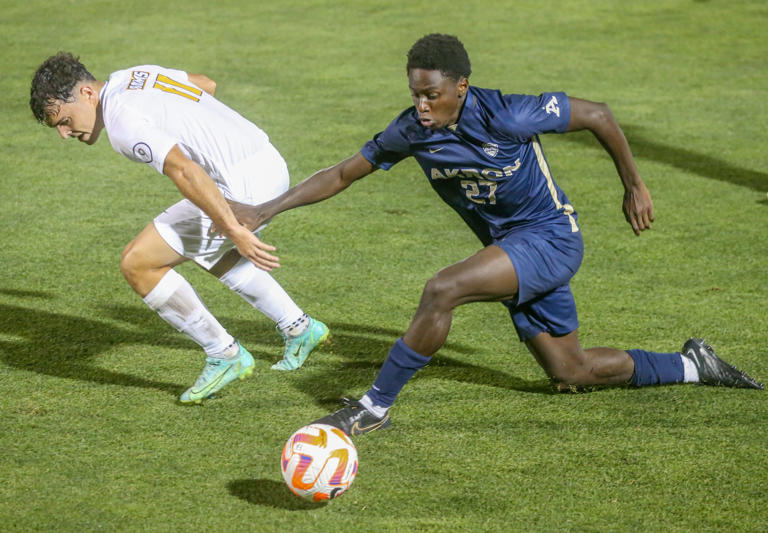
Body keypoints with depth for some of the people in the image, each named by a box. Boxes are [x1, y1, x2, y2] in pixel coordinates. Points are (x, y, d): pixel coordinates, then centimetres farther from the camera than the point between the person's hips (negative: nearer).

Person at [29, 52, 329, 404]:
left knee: (138, 264, -4)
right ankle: (299, 329, 42)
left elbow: (184, 170, -27)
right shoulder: (136, 75, 12)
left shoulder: (122, 120, -17)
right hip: (271, 166, 10)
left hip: (240, 188, -10)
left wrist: (235, 232, -28)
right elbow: (207, 84, 27)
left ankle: (224, 355, 5)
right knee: (211, 253, 35)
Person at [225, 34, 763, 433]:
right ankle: (693, 366, 33)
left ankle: (375, 406, -13)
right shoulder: (411, 130, -9)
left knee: (443, 290, -28)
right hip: (510, 247, 7)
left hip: (550, 237, -7)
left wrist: (635, 187, -4)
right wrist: (264, 211, -6)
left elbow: (597, 115, -14)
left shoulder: (506, 117, -26)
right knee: (571, 372, 14)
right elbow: (342, 174, 1)